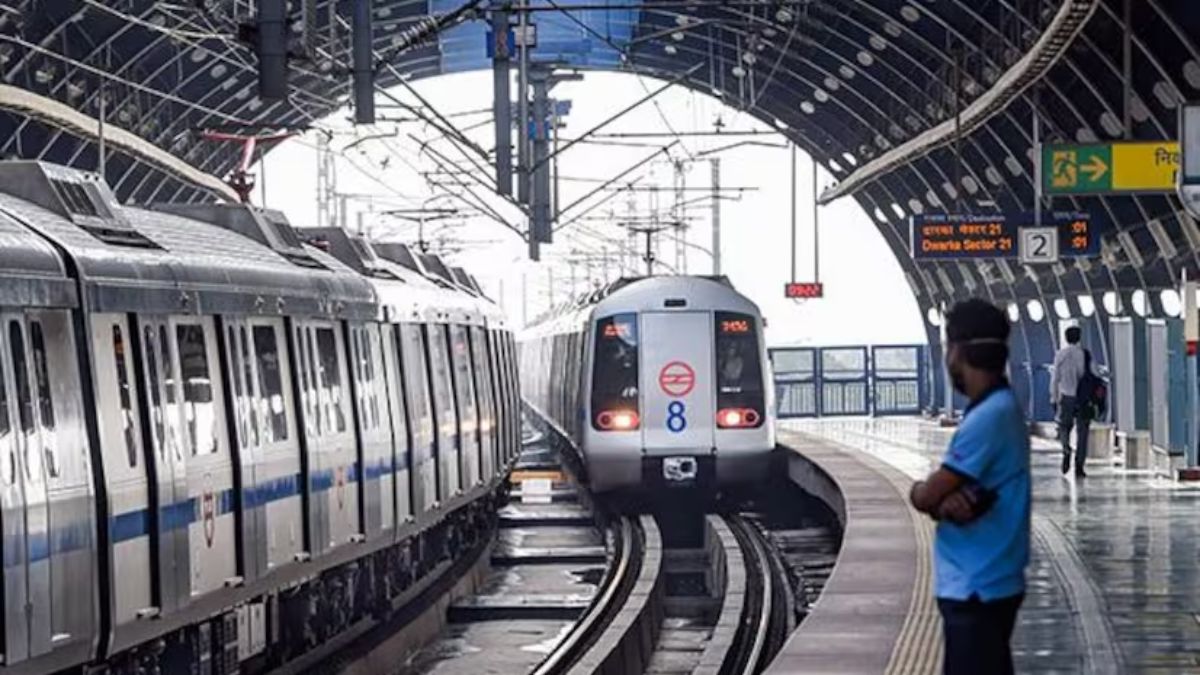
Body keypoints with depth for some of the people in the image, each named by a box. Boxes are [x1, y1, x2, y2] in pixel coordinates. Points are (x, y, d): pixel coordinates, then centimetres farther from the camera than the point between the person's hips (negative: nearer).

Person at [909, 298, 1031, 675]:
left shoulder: (987, 419, -21)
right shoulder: (999, 410, 12)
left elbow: (926, 496, -17)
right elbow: (941, 491, 8)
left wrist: (922, 492, 7)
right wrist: (946, 500, -16)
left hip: (977, 590, -10)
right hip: (981, 584, 10)